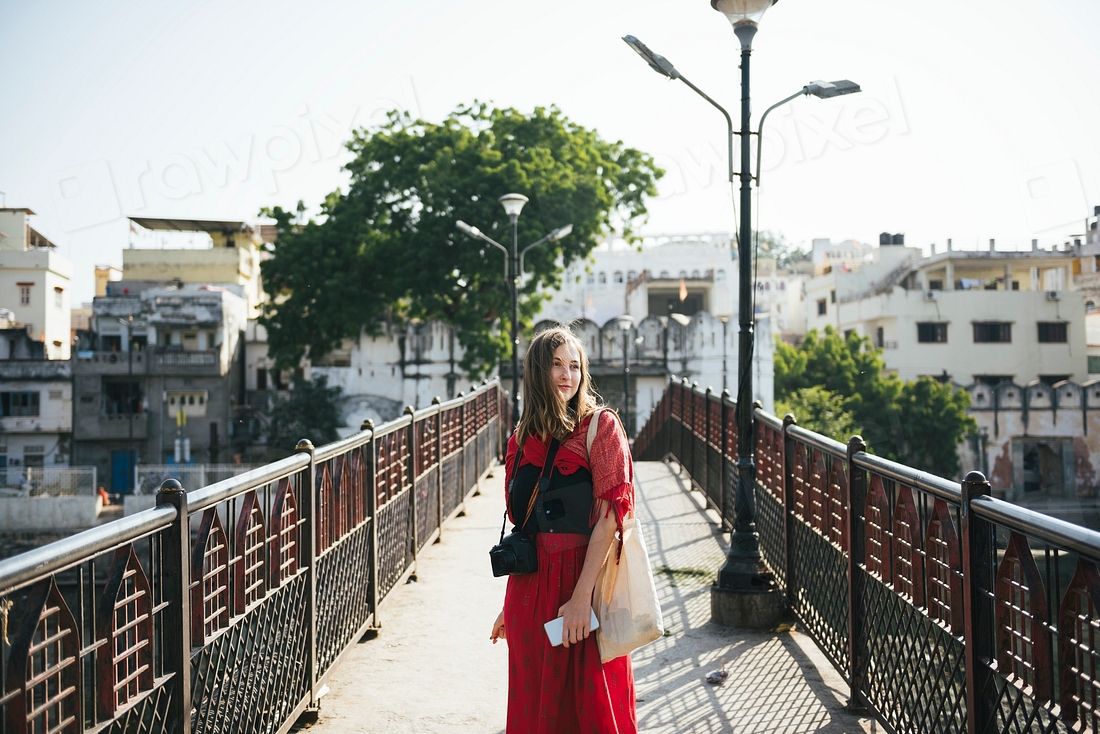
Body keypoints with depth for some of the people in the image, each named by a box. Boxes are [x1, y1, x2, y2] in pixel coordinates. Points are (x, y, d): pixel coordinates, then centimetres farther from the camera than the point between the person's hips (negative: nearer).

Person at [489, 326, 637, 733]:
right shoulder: (523, 440, 11)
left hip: (586, 581, -5)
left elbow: (609, 515, -13)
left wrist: (582, 596, -20)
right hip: (529, 585, 5)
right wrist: (510, 606, 14)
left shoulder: (601, 426, -5)